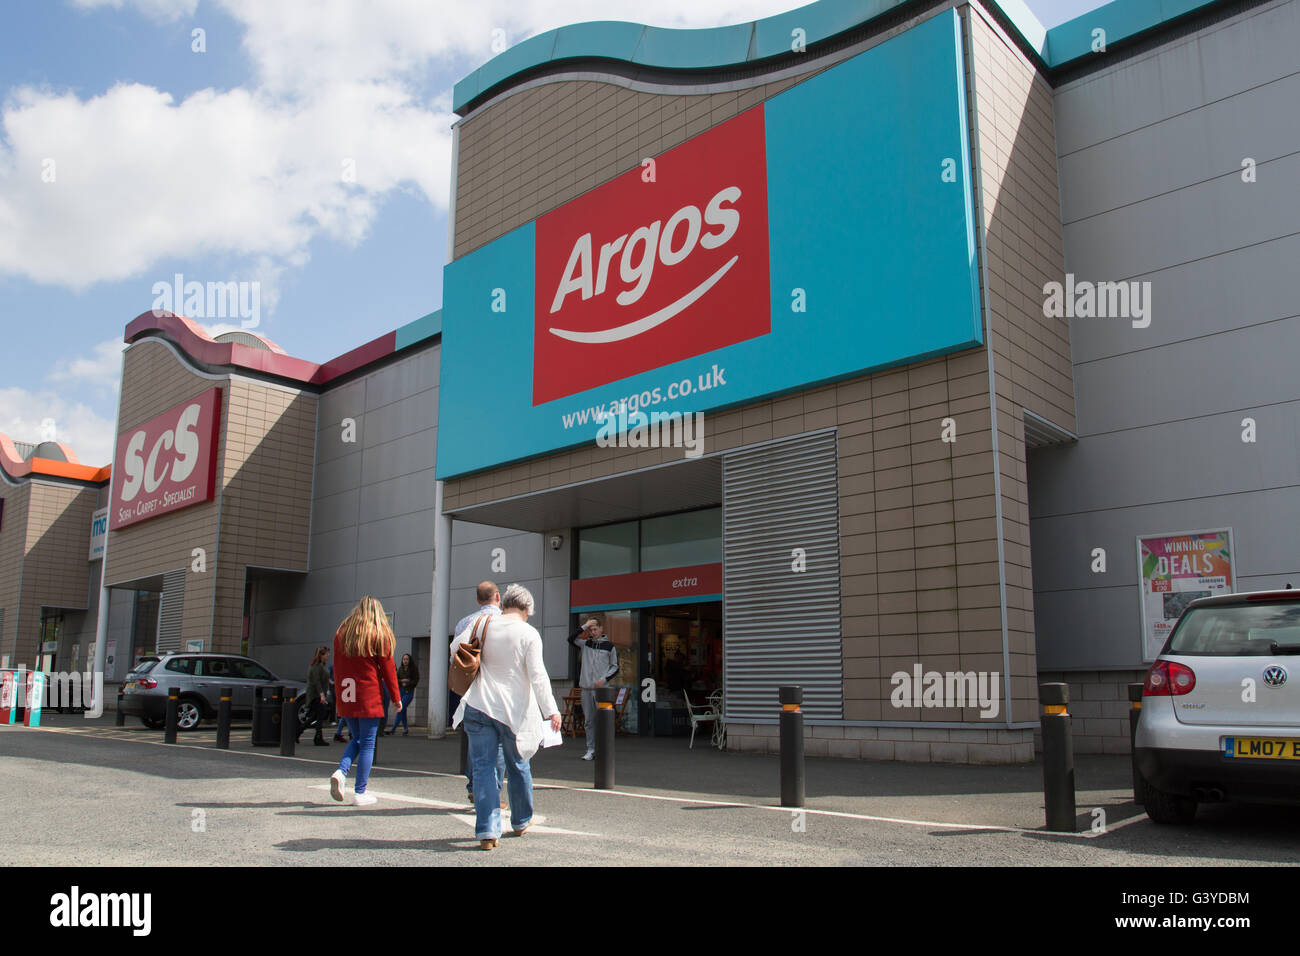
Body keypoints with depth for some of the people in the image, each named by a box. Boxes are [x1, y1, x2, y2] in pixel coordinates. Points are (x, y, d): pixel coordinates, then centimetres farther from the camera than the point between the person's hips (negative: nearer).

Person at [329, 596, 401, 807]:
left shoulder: (341, 633, 9)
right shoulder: (379, 635, -4)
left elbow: (337, 667, 13)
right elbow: (387, 669, -4)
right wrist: (396, 697, 3)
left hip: (346, 699, 5)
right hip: (369, 698, -5)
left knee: (356, 739, 18)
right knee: (367, 744, 2)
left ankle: (341, 772, -6)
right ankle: (360, 793, 3)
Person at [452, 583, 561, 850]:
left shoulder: (485, 625, 1)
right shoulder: (529, 633, -7)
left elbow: (457, 643, 5)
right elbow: (537, 675, -12)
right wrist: (551, 710, -12)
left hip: (479, 706, 1)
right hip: (514, 710, -1)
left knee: (484, 767, 3)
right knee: (518, 766, 17)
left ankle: (487, 831, -5)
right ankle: (521, 821, 33)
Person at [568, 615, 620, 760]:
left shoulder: (609, 646, 4)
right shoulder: (586, 643, 11)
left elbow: (615, 667, 6)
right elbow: (571, 639, -3)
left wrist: (604, 679, -8)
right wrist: (584, 626, -7)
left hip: (601, 688, -3)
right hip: (586, 687, 3)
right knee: (589, 720, 4)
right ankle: (591, 750, 9)